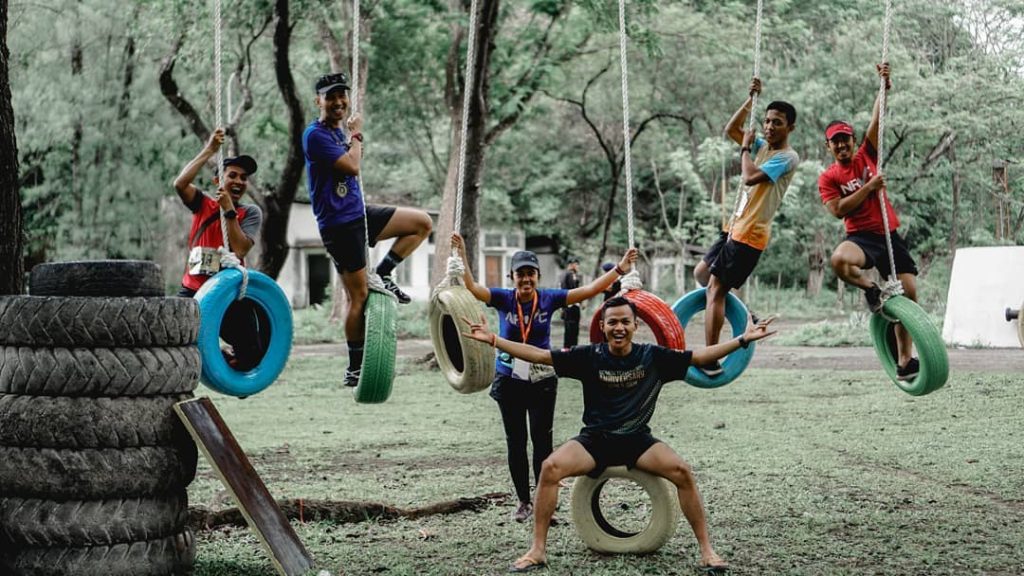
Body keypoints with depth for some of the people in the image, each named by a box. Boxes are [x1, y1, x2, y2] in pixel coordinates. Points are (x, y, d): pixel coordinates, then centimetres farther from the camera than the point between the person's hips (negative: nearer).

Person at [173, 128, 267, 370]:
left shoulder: (251, 212, -1)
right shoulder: (203, 204, 4)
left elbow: (239, 249, -15)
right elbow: (180, 183, -17)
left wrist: (229, 210, -20)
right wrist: (209, 150, -20)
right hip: (193, 290, 1)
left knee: (250, 357, -1)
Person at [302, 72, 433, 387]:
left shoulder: (340, 130, 12)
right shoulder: (315, 135, -15)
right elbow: (351, 166, -21)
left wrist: (354, 137, 5)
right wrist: (355, 136, -5)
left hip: (361, 213, 8)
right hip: (339, 223, -8)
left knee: (422, 222, 5)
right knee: (359, 295, -6)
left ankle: (382, 275, 9)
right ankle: (354, 369, 3)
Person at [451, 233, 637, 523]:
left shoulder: (549, 299, -5)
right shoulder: (503, 299, -5)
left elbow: (589, 290, -7)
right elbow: (472, 287, -18)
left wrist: (619, 269, -14)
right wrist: (461, 256, -32)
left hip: (542, 379, -1)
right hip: (509, 379, 1)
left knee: (542, 439, -2)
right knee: (515, 441, 8)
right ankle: (523, 501, 19)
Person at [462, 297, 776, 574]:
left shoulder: (653, 357, -1)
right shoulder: (589, 356, -4)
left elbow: (702, 355, 0)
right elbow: (538, 355, -7)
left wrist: (744, 339, -7)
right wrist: (492, 339, -15)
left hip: (638, 440, 0)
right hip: (594, 439, 0)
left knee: (682, 471, -26)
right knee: (550, 468, -27)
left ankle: (706, 549, -12)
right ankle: (538, 550, -14)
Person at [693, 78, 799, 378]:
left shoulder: (787, 157, -13)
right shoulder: (762, 146, 12)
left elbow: (751, 177, -25)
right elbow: (731, 130, 17)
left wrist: (745, 148, -9)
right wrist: (751, 99, 9)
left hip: (749, 234, -9)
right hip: (735, 227, 9)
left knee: (715, 288, -10)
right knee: (701, 273, 18)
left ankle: (710, 361, -7)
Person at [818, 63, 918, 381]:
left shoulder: (866, 157, 9)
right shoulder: (828, 178, 3)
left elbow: (876, 121, -2)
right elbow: (838, 210, -11)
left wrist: (884, 86, -14)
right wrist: (869, 186, -16)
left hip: (890, 235, 3)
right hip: (860, 236, -3)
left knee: (908, 293, -5)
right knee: (839, 260, -37)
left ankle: (905, 360, 6)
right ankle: (871, 290, -4)